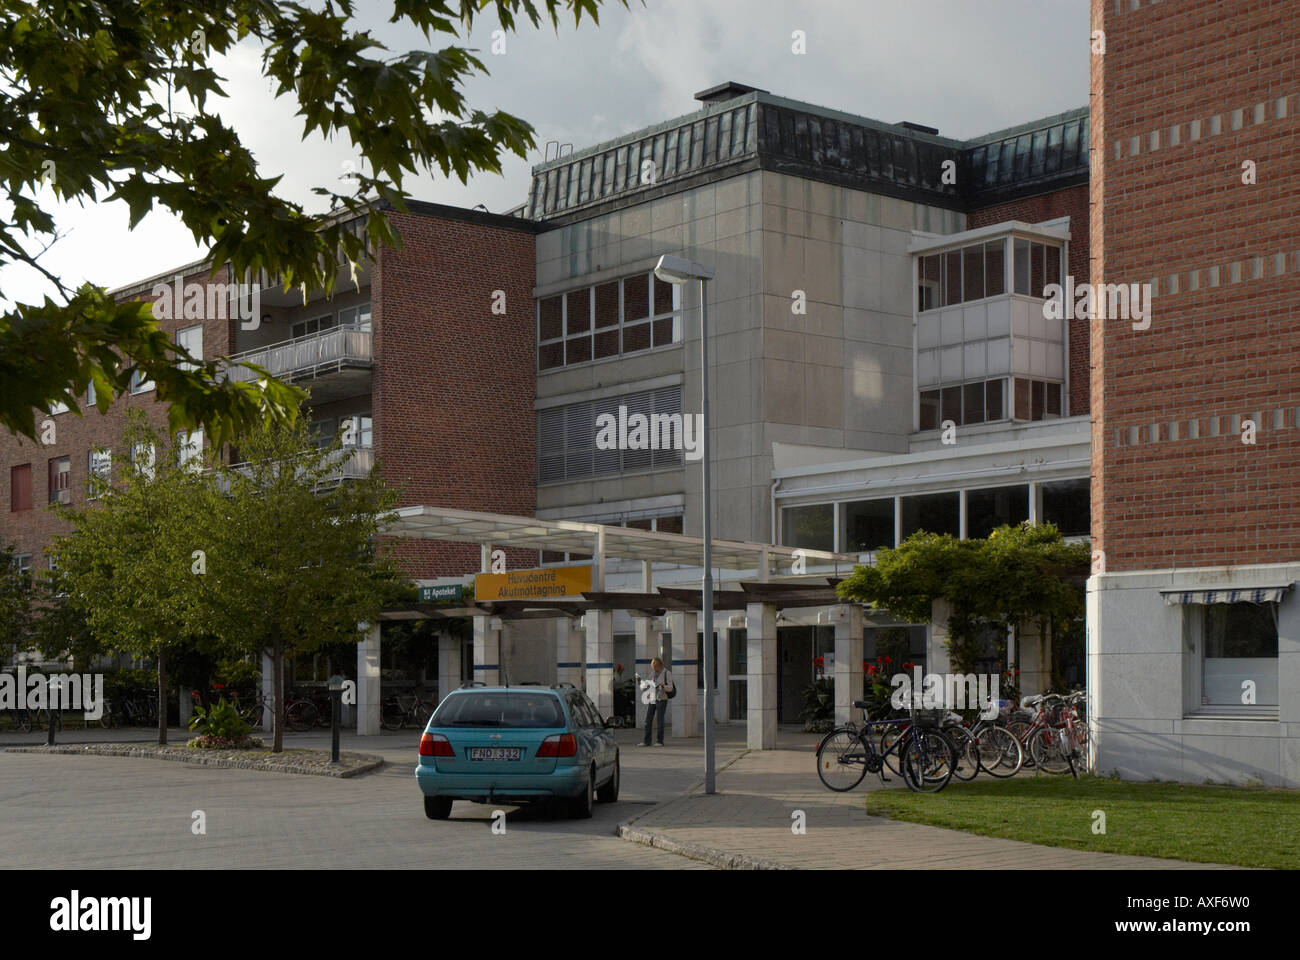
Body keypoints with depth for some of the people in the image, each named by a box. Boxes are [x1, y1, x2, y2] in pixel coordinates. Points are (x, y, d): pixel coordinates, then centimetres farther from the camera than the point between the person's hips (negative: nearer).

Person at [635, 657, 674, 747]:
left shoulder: (666, 674, -3)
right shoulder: (652, 674, 12)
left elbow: (670, 687, -9)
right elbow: (643, 687, 14)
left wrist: (663, 686, -28)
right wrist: (639, 680, -4)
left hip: (661, 700, -5)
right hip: (651, 700, 5)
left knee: (660, 721, -6)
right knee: (648, 720, -1)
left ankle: (660, 742, 1)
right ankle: (647, 742, 2)